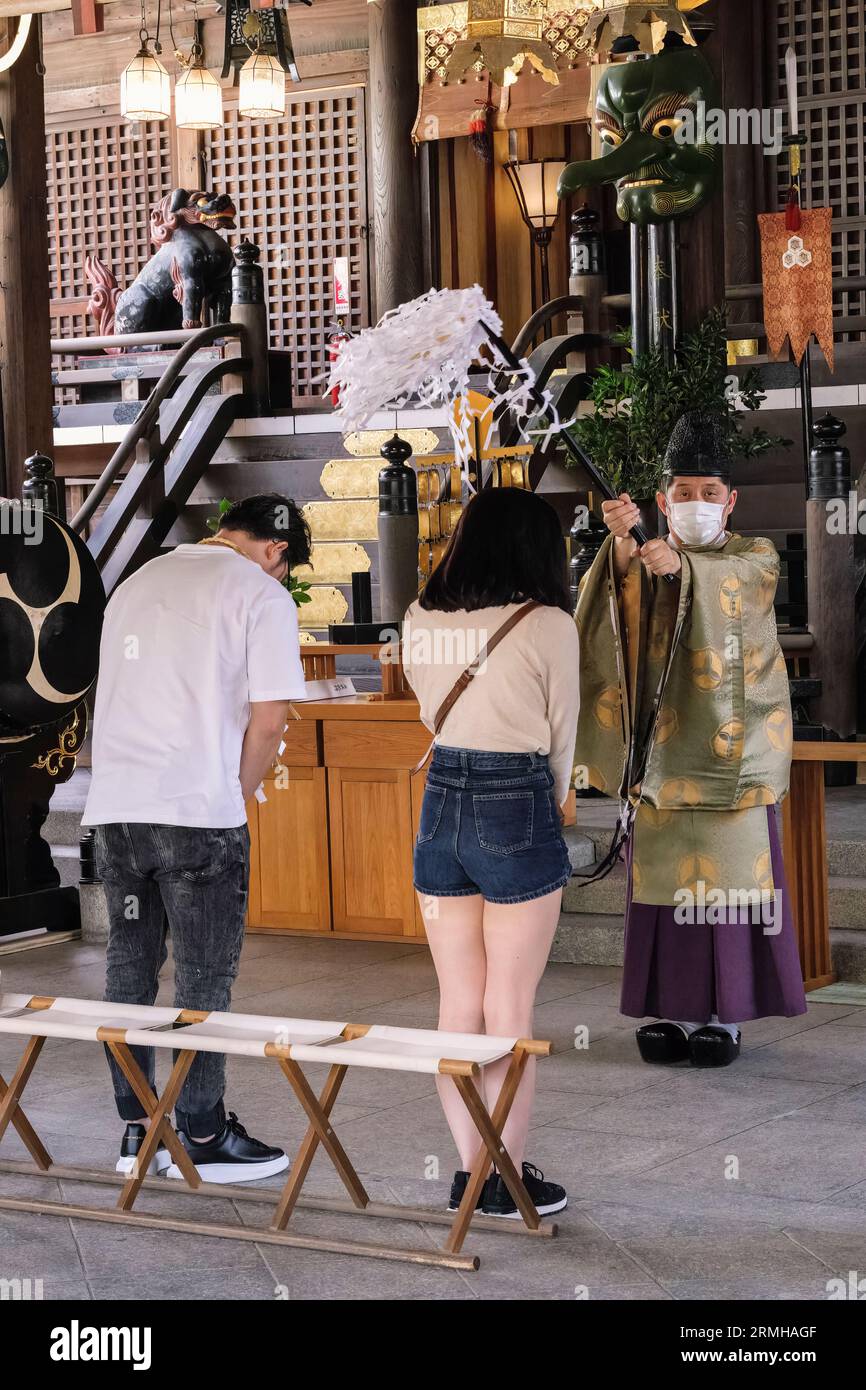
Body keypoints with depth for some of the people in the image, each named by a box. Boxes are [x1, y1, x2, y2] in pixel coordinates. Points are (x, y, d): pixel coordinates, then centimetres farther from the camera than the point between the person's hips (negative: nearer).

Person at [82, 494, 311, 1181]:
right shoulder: (262, 594, -2)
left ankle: (137, 1131, 19)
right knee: (204, 981, 3)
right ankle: (203, 1138, 10)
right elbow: (268, 720, -9)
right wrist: (237, 796, 6)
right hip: (199, 812, -6)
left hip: (115, 808, 6)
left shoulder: (136, 583, 18)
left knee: (129, 971, 13)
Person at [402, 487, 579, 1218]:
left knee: (457, 1003, 10)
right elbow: (561, 736, 1)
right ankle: (509, 1177, 8)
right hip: (518, 810, -5)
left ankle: (470, 1171, 15)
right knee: (510, 1009, 2)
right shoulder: (547, 625, -9)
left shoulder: (420, 622, 5)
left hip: (440, 805, 5)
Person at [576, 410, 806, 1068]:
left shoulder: (757, 556, 3)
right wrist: (622, 544, -33)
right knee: (664, 877, 1)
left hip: (731, 749, -2)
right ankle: (673, 1008, 9)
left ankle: (724, 1014, 3)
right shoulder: (647, 564, 11)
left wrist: (680, 563, -40)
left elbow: (735, 576, -21)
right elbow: (623, 590, -12)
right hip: (662, 748, 2)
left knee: (727, 877, -3)